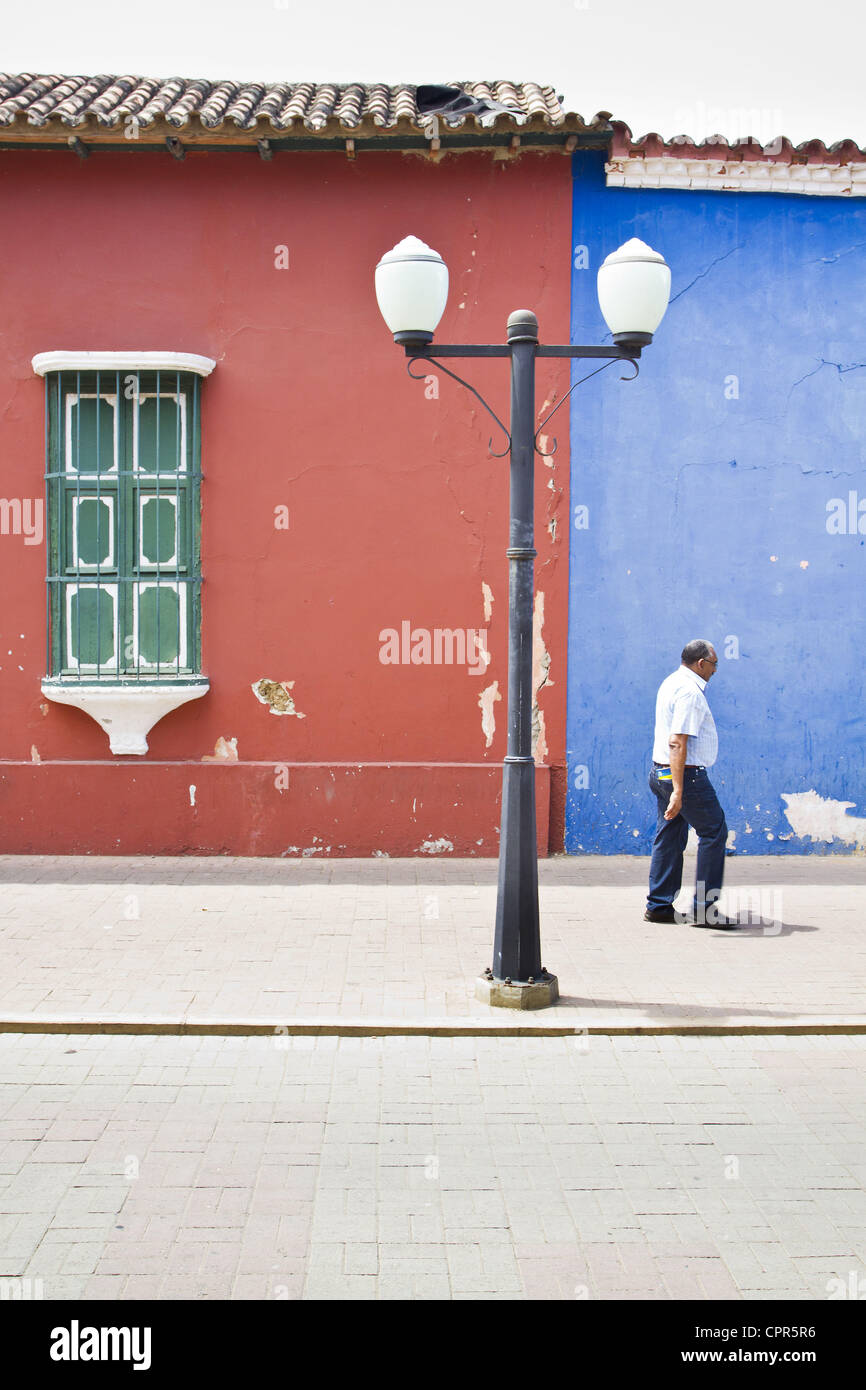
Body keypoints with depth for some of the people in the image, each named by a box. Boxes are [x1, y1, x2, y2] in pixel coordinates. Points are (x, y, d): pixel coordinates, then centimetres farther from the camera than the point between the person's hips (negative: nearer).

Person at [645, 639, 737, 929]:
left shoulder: (671, 683, 14)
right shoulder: (689, 692, -18)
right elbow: (677, 744, -26)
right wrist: (678, 791, -29)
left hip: (661, 772, 10)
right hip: (685, 775, -10)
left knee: (669, 837, 12)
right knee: (714, 832, -2)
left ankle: (659, 906, 14)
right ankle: (704, 908, -2)